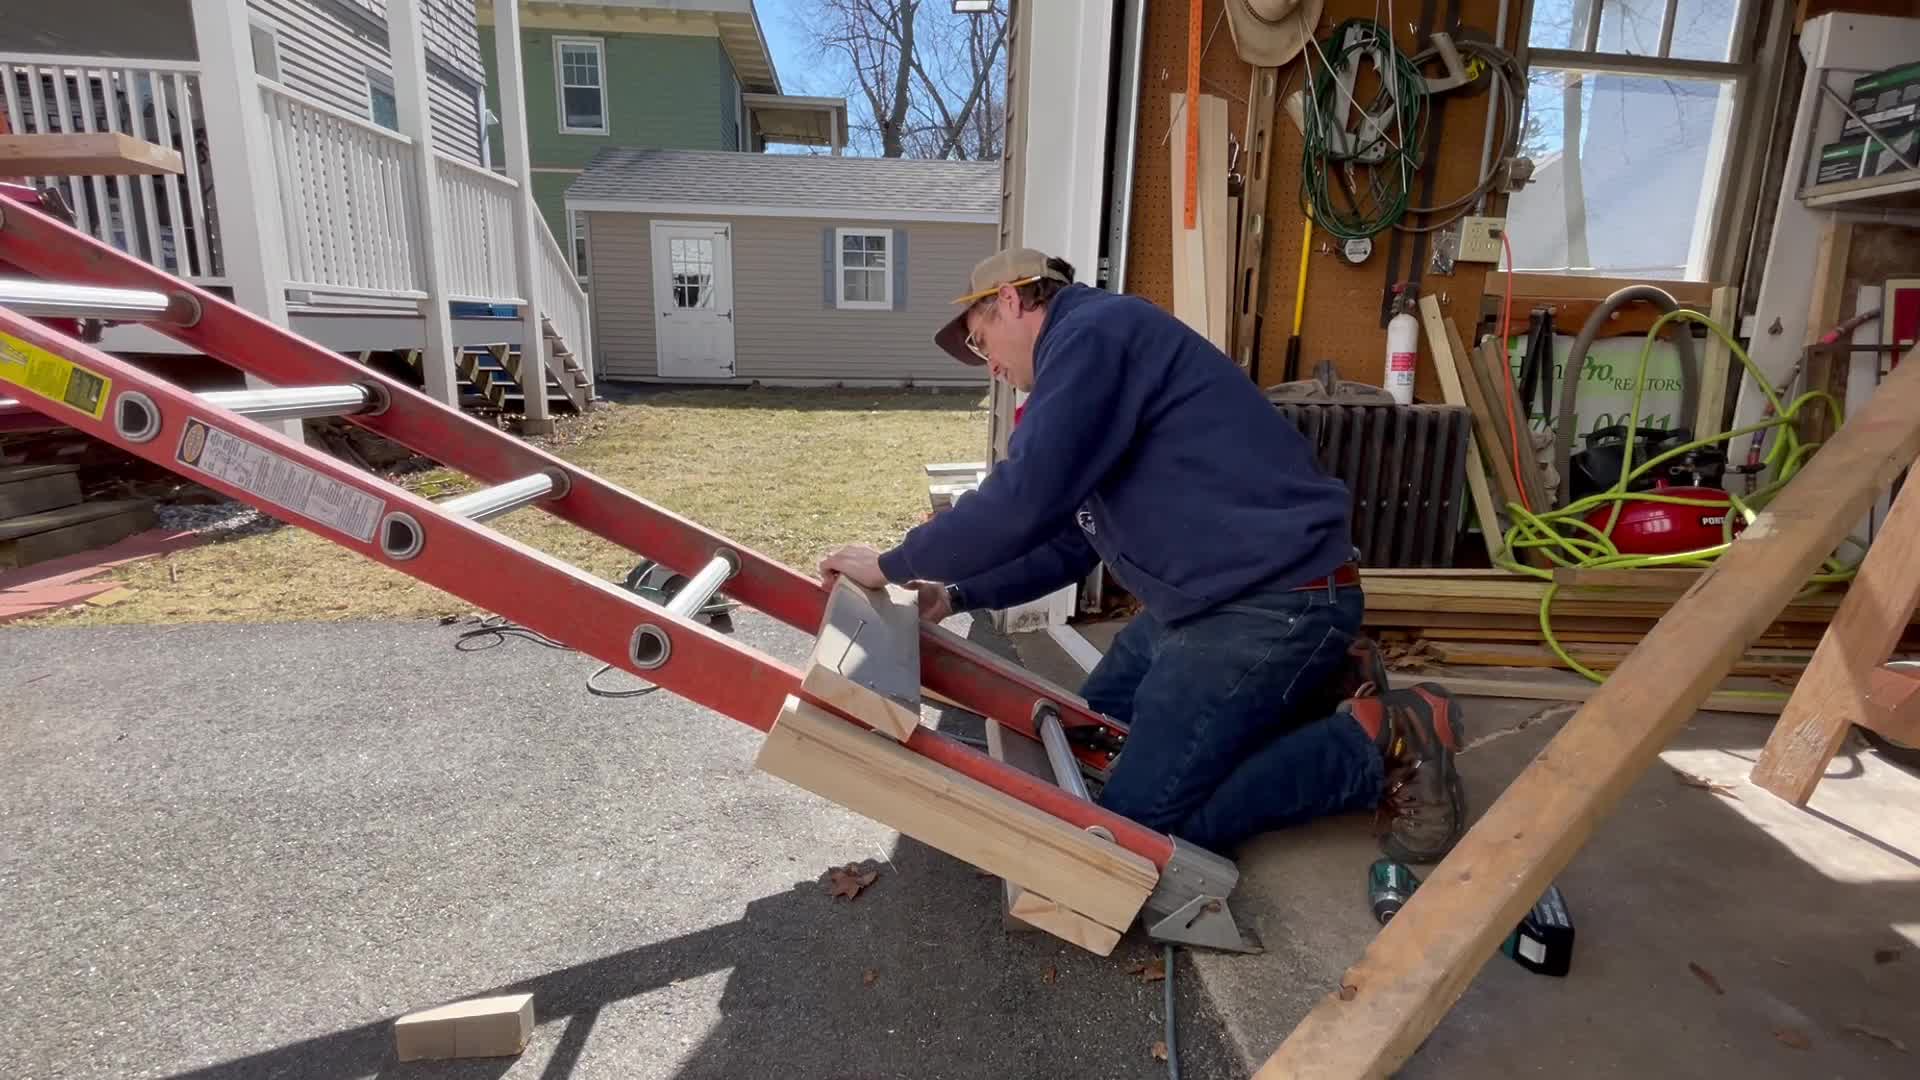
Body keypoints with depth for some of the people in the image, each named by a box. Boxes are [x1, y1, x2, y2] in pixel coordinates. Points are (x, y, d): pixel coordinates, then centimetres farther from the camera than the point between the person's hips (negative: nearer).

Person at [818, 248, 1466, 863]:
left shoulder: (1095, 331, -13)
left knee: (1139, 819, -9)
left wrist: (894, 565, -8)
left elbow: (1024, 500, -22)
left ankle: (1380, 745, 1)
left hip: (1276, 600, -10)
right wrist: (959, 594, 16)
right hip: (1216, 594, 11)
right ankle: (1312, 695, 18)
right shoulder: (1090, 356, 19)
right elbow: (1069, 545, 21)